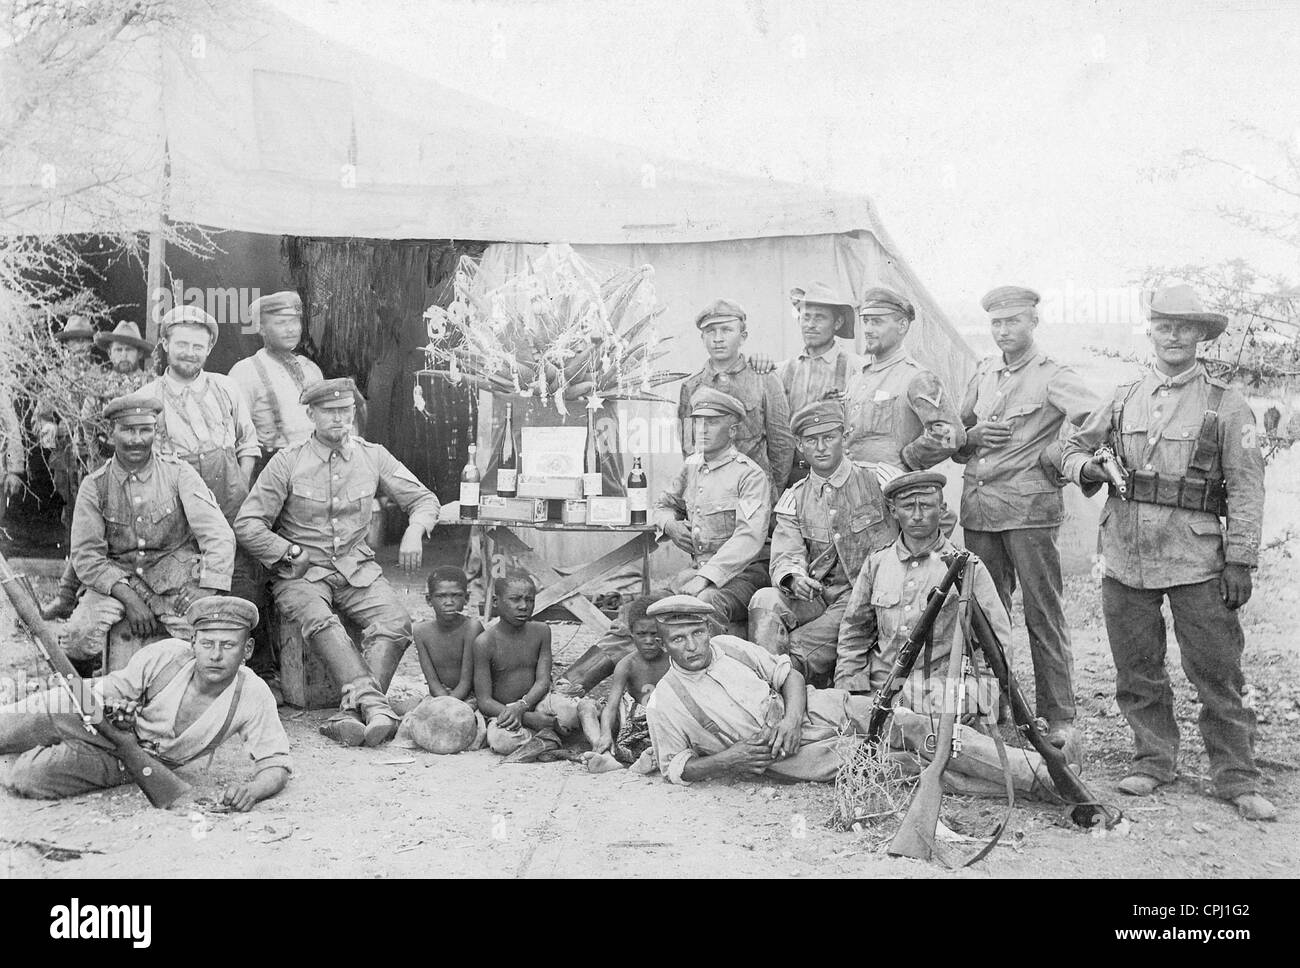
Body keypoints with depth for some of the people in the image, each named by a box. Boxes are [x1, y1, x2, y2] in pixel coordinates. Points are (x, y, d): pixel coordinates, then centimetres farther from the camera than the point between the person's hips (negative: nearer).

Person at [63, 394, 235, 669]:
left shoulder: (179, 474, -2)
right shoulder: (94, 486, 2)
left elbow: (219, 538, -8)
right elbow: (86, 555, -1)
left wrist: (205, 594, -22)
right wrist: (129, 598, -15)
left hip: (176, 581, -1)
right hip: (116, 581, 1)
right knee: (80, 634, -26)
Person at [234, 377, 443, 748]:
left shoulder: (373, 457, 8)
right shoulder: (287, 463, -1)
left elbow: (423, 499, 12)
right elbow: (247, 524, -1)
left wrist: (414, 531, -8)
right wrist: (290, 553, -10)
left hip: (357, 567, 3)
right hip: (301, 572, -3)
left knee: (395, 623, -27)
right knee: (320, 620, -36)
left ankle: (351, 712, -36)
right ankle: (374, 703, -48)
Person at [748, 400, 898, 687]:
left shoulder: (877, 481, 1)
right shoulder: (794, 499, 12)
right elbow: (785, 558, 1)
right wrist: (794, 578, -26)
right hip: (814, 596, 4)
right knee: (765, 600, -28)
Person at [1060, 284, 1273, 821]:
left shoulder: (1226, 405, 2)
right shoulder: (1124, 397, 11)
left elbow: (1246, 488, 0)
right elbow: (1073, 446, 20)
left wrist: (1240, 560, -6)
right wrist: (1085, 467, -4)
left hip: (1196, 557, -3)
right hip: (1125, 554, 3)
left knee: (1217, 671, -1)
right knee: (1137, 670, 10)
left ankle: (1237, 778, 9)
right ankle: (1153, 760, 24)